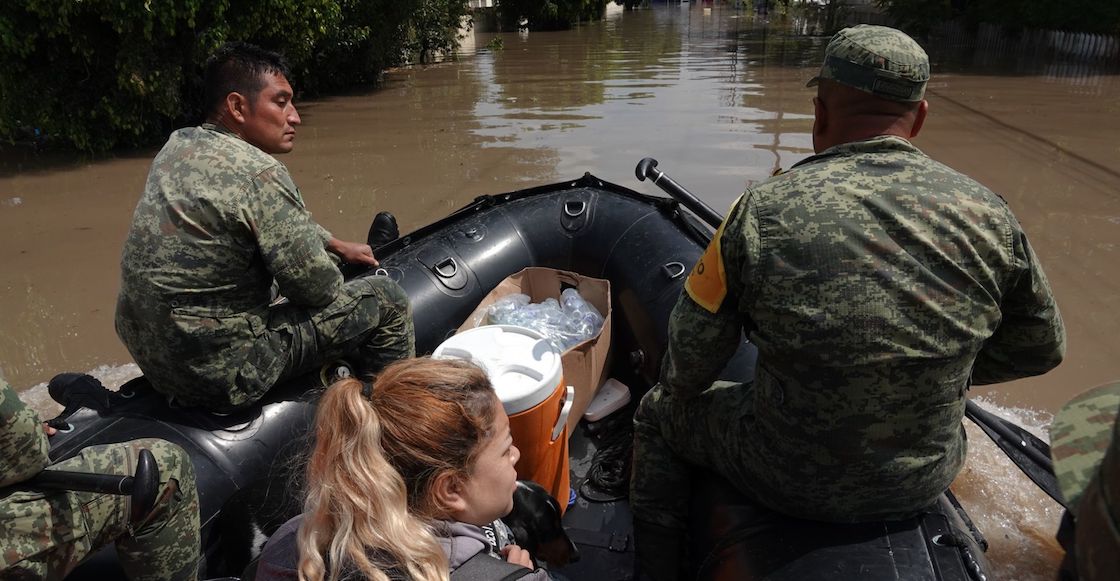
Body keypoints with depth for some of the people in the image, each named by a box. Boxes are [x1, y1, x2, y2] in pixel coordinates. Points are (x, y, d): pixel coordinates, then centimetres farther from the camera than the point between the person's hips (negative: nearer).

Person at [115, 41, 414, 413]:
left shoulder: (178, 144, 5)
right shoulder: (259, 174, -23)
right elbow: (316, 287, -16)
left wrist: (336, 244, 25)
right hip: (222, 377, -9)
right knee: (387, 299, -1)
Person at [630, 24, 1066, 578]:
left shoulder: (761, 211, -20)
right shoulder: (990, 216, -11)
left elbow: (692, 350, -11)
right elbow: (1039, 349, 4)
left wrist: (679, 397, 11)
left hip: (789, 481, -3)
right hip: (926, 482, 4)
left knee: (657, 414, 22)